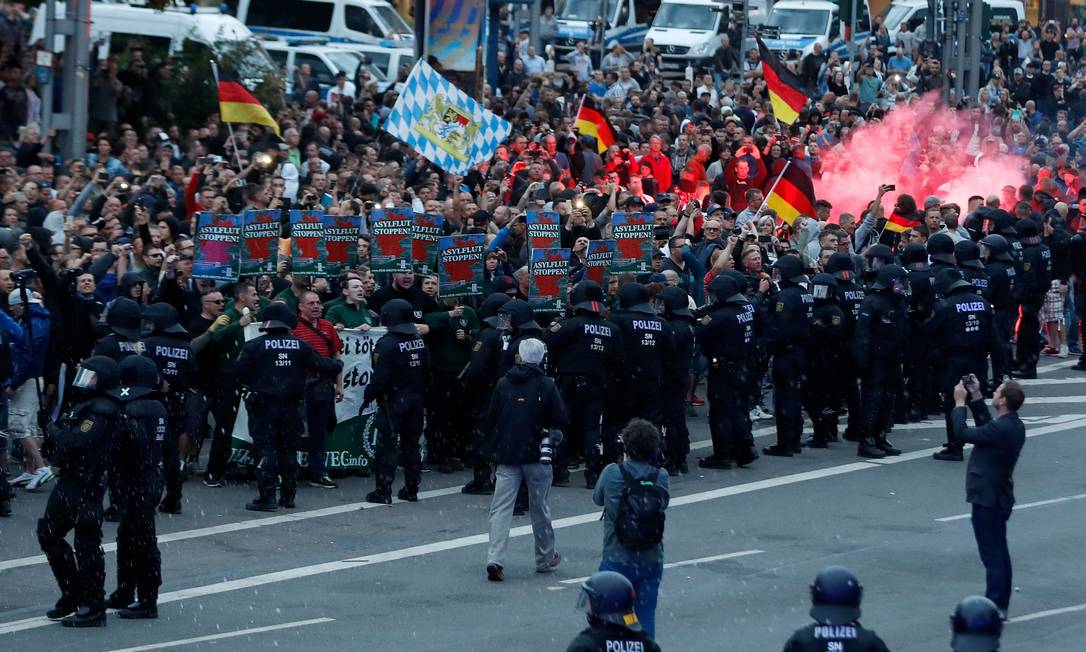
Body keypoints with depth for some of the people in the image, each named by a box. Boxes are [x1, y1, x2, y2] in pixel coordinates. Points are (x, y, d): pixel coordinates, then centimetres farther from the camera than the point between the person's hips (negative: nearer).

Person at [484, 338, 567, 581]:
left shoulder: (503, 384, 0)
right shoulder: (546, 386, -6)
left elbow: (490, 420, 5)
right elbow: (562, 420, -4)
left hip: (507, 454, 1)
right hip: (537, 453, -1)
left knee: (501, 508, -1)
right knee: (539, 507, 13)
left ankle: (495, 559, -17)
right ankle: (545, 559, 25)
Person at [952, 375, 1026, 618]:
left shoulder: (1001, 429, -26)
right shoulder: (1014, 425, 3)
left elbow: (961, 433, -20)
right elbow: (986, 427, 20)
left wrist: (960, 403, -6)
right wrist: (976, 398, 15)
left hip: (987, 499, -10)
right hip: (1000, 497, 10)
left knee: (992, 555, -5)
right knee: (999, 552, 17)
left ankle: (993, 609, -2)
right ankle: (1000, 606, 25)